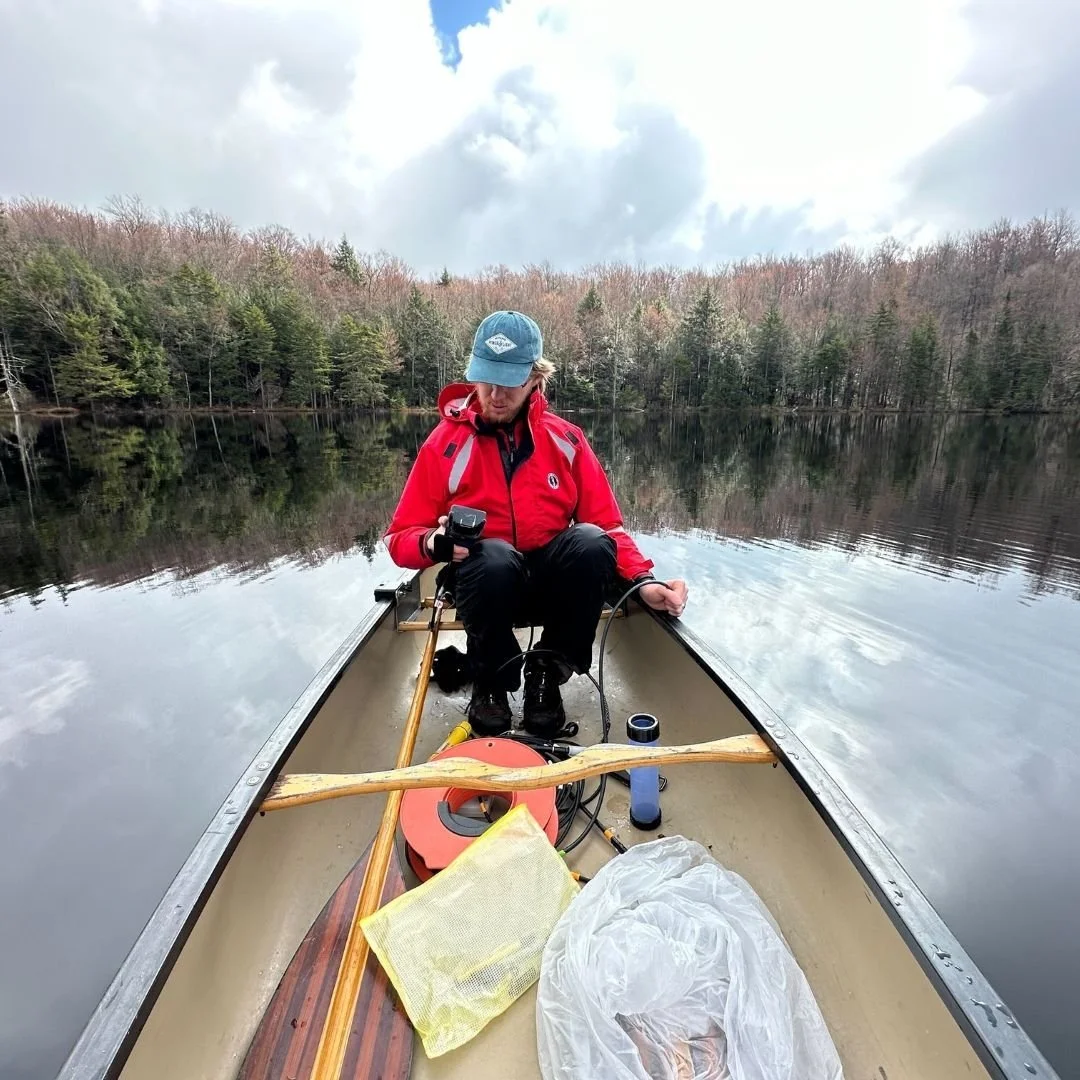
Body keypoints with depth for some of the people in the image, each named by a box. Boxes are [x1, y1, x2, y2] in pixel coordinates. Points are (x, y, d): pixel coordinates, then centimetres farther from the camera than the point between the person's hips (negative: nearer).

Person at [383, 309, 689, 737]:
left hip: (552, 582, 2)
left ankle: (547, 674, -8)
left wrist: (643, 579, -15)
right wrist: (434, 544, -27)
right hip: (486, 583, -1)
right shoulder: (446, 442, -3)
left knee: (591, 543, -28)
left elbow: (606, 524, 1)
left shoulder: (566, 440, 3)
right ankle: (490, 684, -6)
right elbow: (400, 538, -4)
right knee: (493, 558, -35)